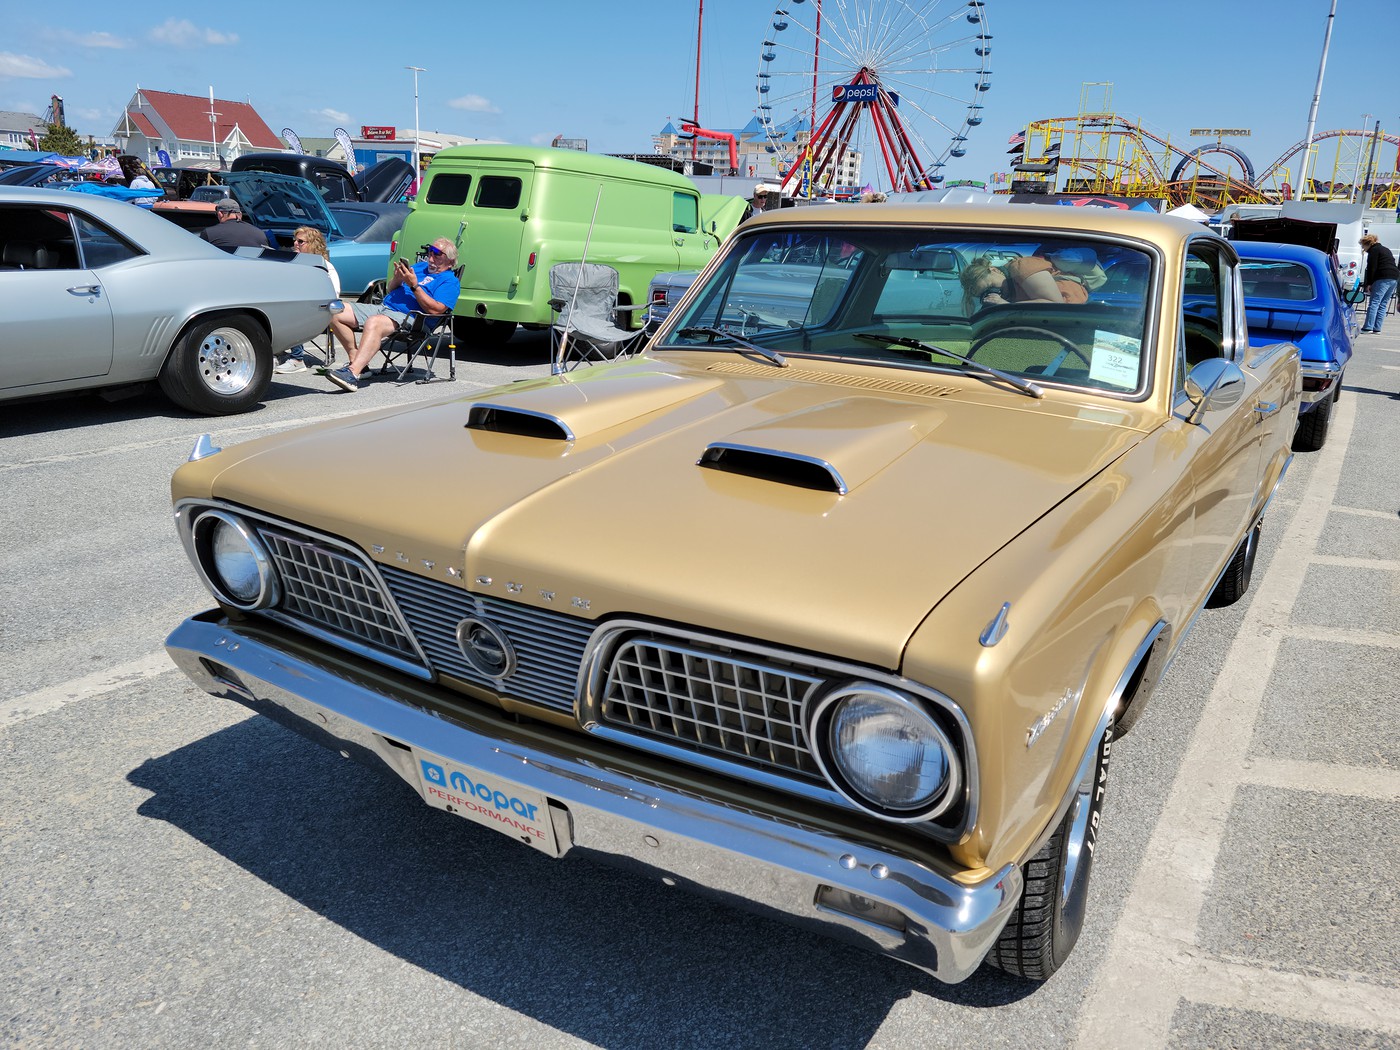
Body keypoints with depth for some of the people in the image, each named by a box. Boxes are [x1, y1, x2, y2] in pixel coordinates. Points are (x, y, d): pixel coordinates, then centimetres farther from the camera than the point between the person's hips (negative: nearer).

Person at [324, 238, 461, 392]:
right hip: (382, 307, 9)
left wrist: (414, 286, -17)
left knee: (373, 323, -40)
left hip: (407, 317, -9)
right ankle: (356, 360, 2)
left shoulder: (450, 281, 1)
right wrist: (397, 278, 3)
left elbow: (435, 310, -16)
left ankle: (353, 373, -48)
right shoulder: (420, 266, 25)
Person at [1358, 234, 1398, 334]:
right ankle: (1377, 328, 7)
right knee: (1383, 304, 9)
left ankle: (1368, 327, -18)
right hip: (1394, 278, 9)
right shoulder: (1386, 250, 28)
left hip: (1383, 278, -9)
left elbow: (1372, 268, -8)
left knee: (1374, 303, -11)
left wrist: (1368, 284, -7)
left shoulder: (1374, 251, 0)